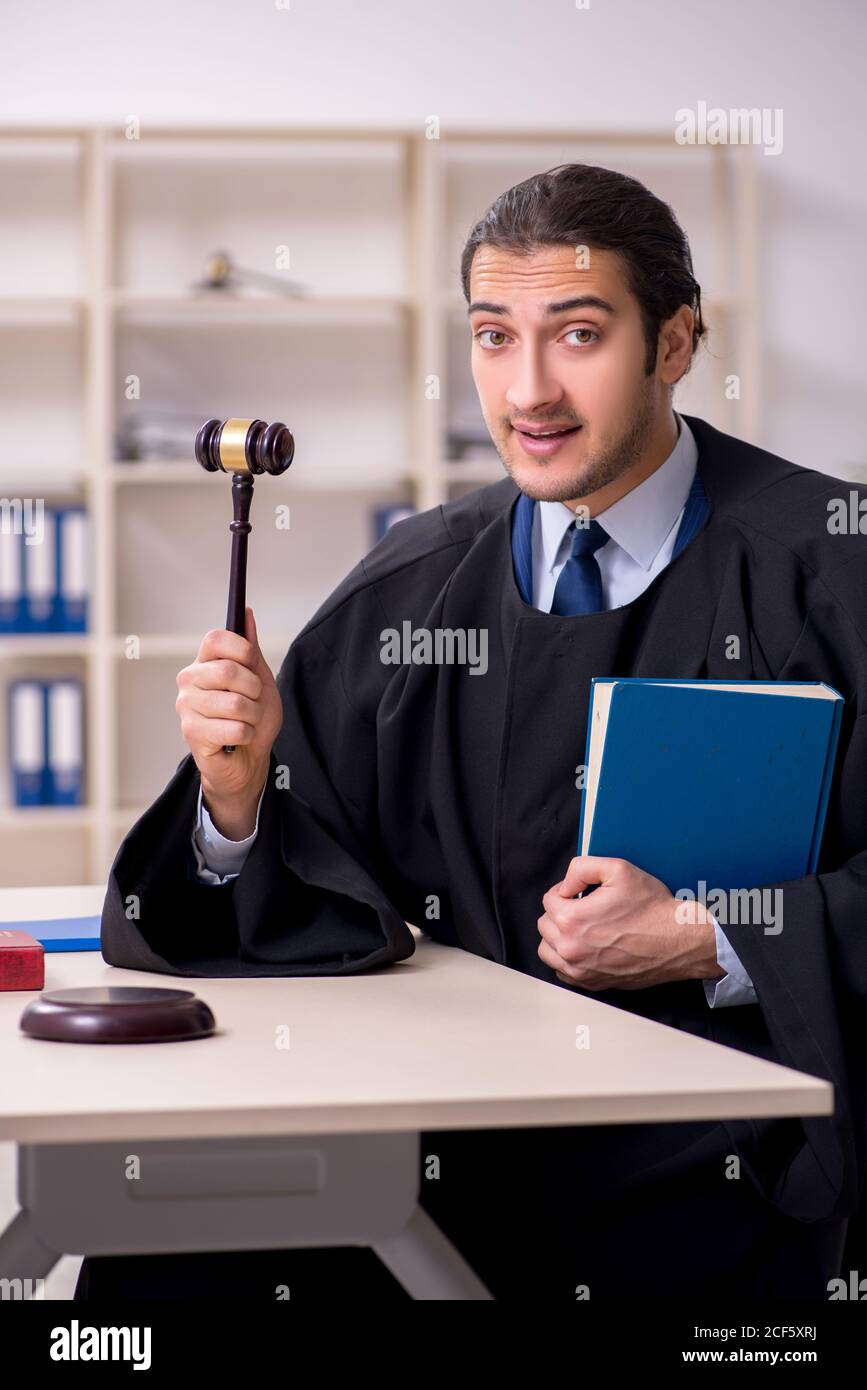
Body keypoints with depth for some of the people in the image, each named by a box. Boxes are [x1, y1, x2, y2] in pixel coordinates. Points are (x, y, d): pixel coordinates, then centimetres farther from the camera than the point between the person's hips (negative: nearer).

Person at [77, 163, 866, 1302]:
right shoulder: (411, 590, 9)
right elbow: (308, 898, 7)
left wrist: (705, 943, -14)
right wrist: (239, 794, -12)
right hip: (468, 1114, 3)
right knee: (177, 1231, -17)